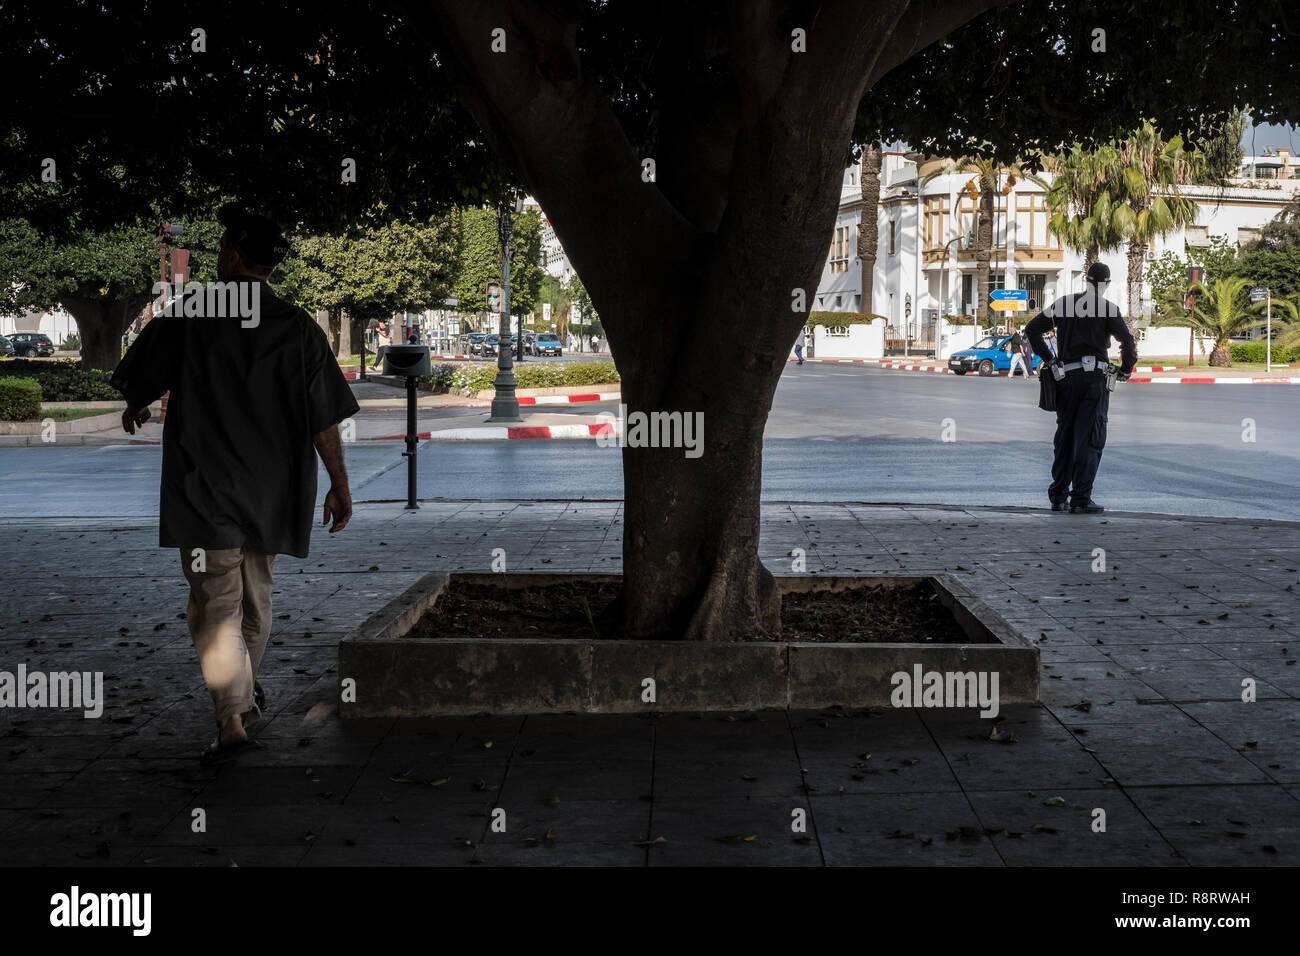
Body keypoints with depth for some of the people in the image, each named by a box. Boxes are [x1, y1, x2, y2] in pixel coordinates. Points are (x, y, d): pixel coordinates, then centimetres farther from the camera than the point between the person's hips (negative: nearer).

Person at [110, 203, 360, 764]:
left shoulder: (187, 318, -6)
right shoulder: (299, 329, -3)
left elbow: (139, 379, 8)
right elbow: (324, 420, -4)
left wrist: (135, 410, 31)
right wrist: (339, 485, 4)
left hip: (203, 488, -3)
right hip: (272, 492, 3)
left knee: (216, 603, -3)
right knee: (256, 596, 19)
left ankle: (232, 718, -13)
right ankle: (245, 695, 34)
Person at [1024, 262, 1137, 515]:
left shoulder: (1063, 303, 10)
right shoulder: (1108, 307, -3)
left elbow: (1032, 329, 10)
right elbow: (1127, 340, -11)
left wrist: (1048, 358, 13)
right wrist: (1126, 369, 5)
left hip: (1065, 377, 4)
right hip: (1094, 377, -4)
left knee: (1064, 436, 13)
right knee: (1089, 439, -2)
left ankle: (1058, 496, 14)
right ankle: (1081, 498, -6)